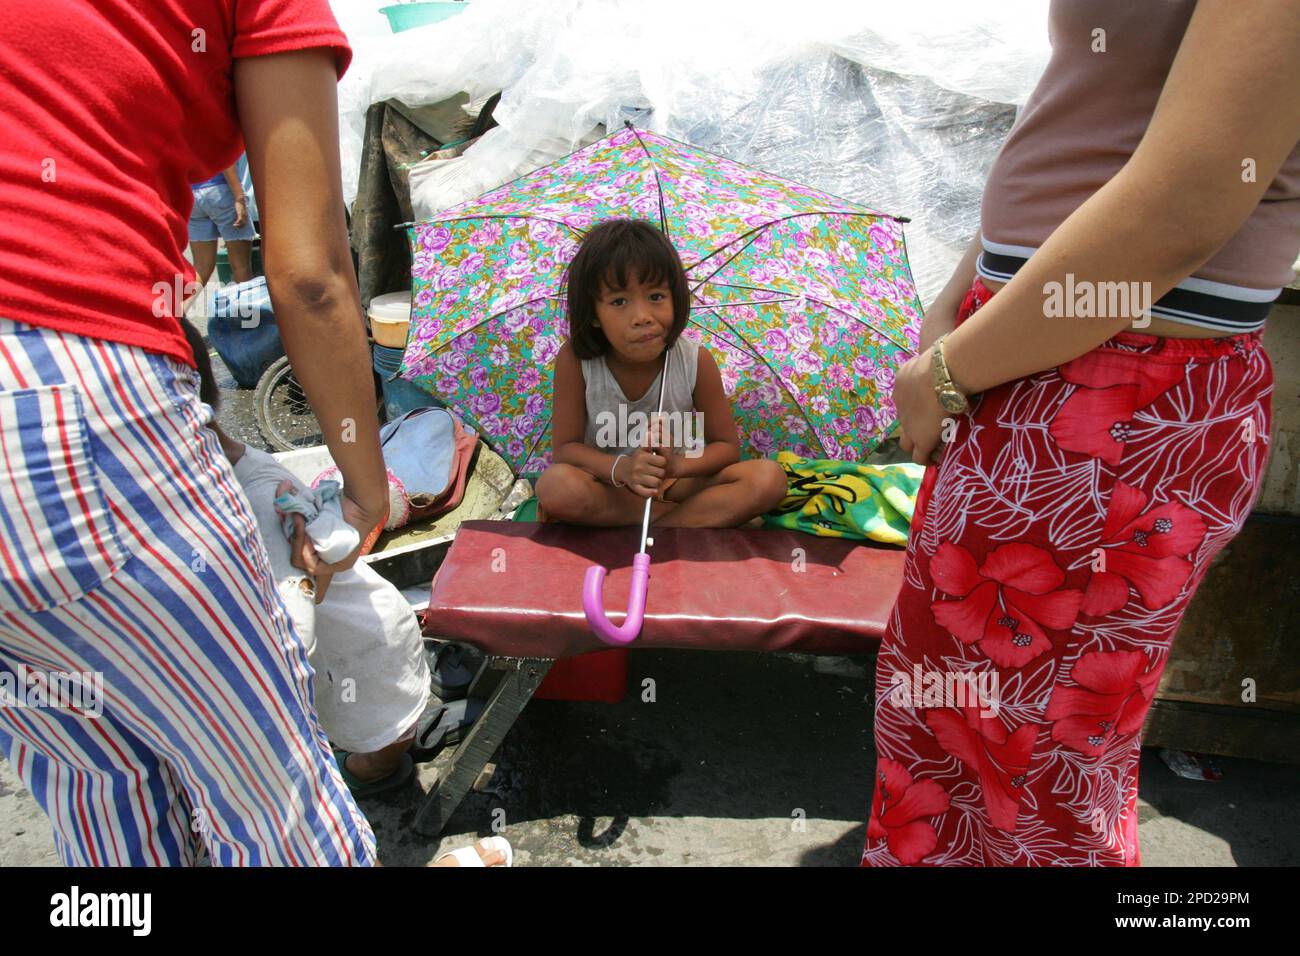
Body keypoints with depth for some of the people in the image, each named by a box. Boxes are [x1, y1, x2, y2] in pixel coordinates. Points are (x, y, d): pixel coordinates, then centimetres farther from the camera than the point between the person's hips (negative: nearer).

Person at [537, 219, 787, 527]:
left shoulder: (695, 361, -14)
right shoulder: (574, 360, -18)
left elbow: (727, 447, -6)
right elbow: (565, 447, -14)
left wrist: (677, 464, -29)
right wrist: (621, 468, -35)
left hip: (673, 484, 1)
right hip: (606, 484, 0)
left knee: (769, 477, -21)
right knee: (556, 485, -35)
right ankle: (706, 516, -16)